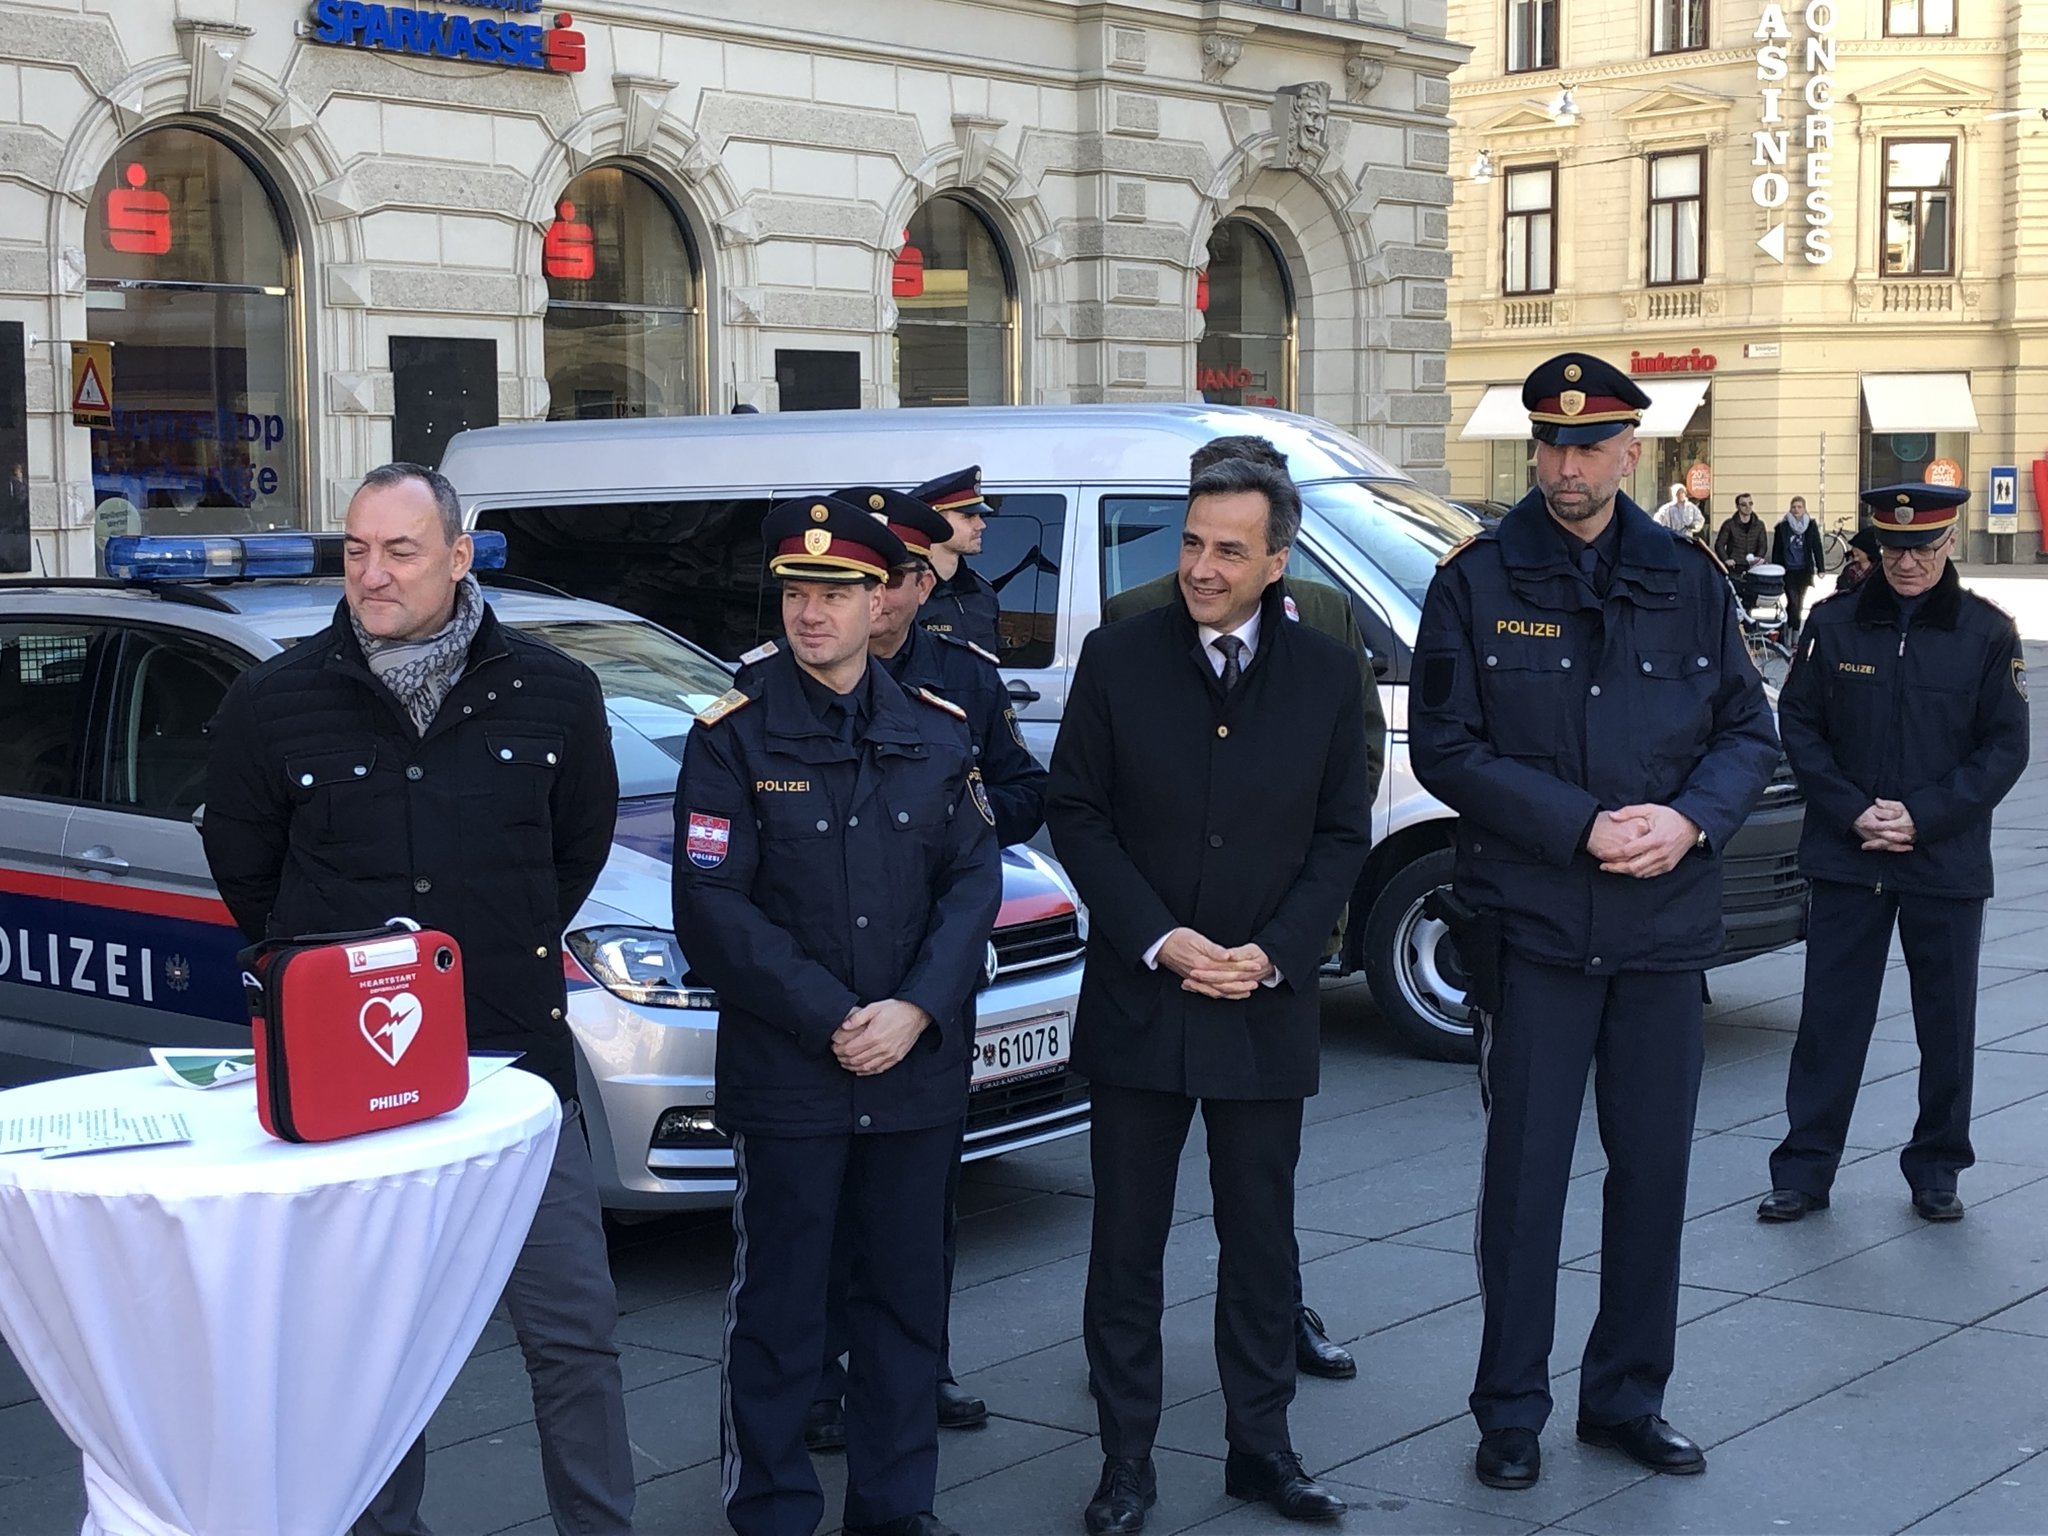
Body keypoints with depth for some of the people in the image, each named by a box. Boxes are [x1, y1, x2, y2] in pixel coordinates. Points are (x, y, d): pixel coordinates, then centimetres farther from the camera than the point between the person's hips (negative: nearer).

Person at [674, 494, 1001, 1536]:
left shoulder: (936, 732, 7)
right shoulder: (733, 736, -4)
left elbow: (973, 881, 3)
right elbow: (713, 909, -10)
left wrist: (916, 1009, -12)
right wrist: (832, 1020, -15)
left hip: (920, 1070, 4)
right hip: (783, 1081, -3)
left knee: (908, 1295, 12)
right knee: (777, 1312, 4)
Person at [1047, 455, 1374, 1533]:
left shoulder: (1326, 675, 2)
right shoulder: (1118, 659, -3)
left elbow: (1342, 834, 4)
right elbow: (1075, 815, -2)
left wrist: (1271, 952, -9)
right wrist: (1161, 941, -11)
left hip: (1266, 1011, 1)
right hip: (1137, 1004, -1)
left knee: (1261, 1242, 10)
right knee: (1126, 1246, 6)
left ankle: (1260, 1448, 23)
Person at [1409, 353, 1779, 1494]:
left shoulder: (1688, 578, 6)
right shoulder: (1479, 581, -2)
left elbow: (1750, 732, 8)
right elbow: (1447, 749, -7)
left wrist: (1689, 820, -12)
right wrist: (1585, 828, -16)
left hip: (1667, 927, 3)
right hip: (1533, 925, -3)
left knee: (1655, 1169, 10)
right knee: (1526, 1172, 2)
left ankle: (1629, 1398, 25)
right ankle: (1511, 1411, 15)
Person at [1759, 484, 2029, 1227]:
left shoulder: (1987, 632, -1)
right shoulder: (1834, 624, 2)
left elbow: (2005, 747, -1)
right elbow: (1798, 724, 4)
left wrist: (1922, 816, -11)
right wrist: (1853, 811, -9)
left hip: (1948, 862, 0)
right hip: (1846, 857, 0)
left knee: (1947, 1024, 7)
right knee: (1830, 1017, 3)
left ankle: (1936, 1172, 21)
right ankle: (1804, 1171, 11)